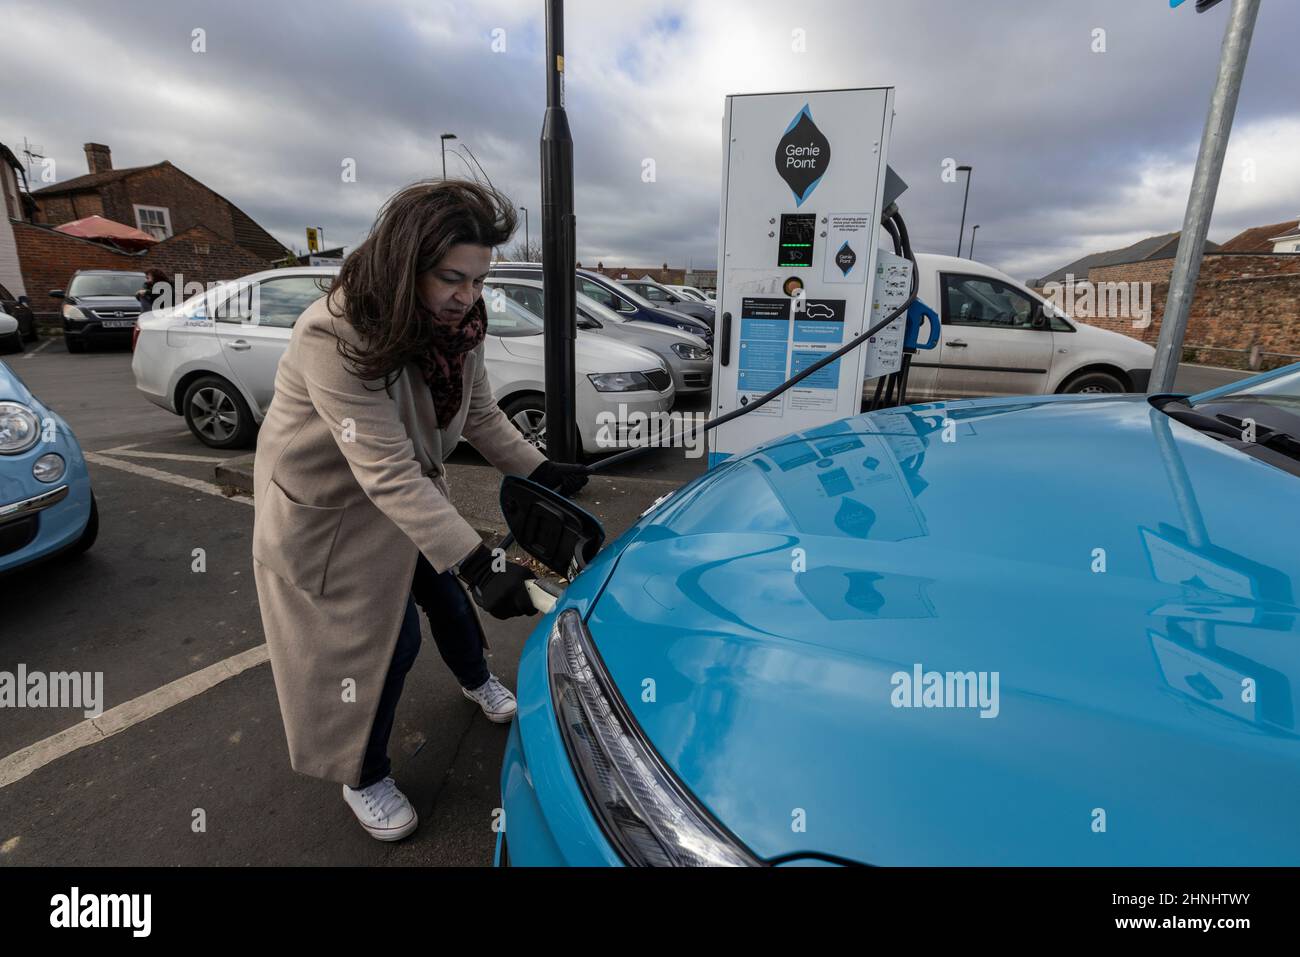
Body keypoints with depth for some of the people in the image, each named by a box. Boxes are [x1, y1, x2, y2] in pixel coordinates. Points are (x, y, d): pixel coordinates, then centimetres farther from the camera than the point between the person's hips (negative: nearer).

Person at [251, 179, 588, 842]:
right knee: (382, 638, 1)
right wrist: (476, 561, -44)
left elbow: (481, 414, -3)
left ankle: (476, 681, 51)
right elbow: (386, 473, -41)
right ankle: (364, 779, 29)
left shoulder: (453, 324, -12)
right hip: (326, 507, -6)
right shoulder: (335, 337, -35)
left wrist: (537, 471, -15)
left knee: (449, 596, 17)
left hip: (410, 491, 6)